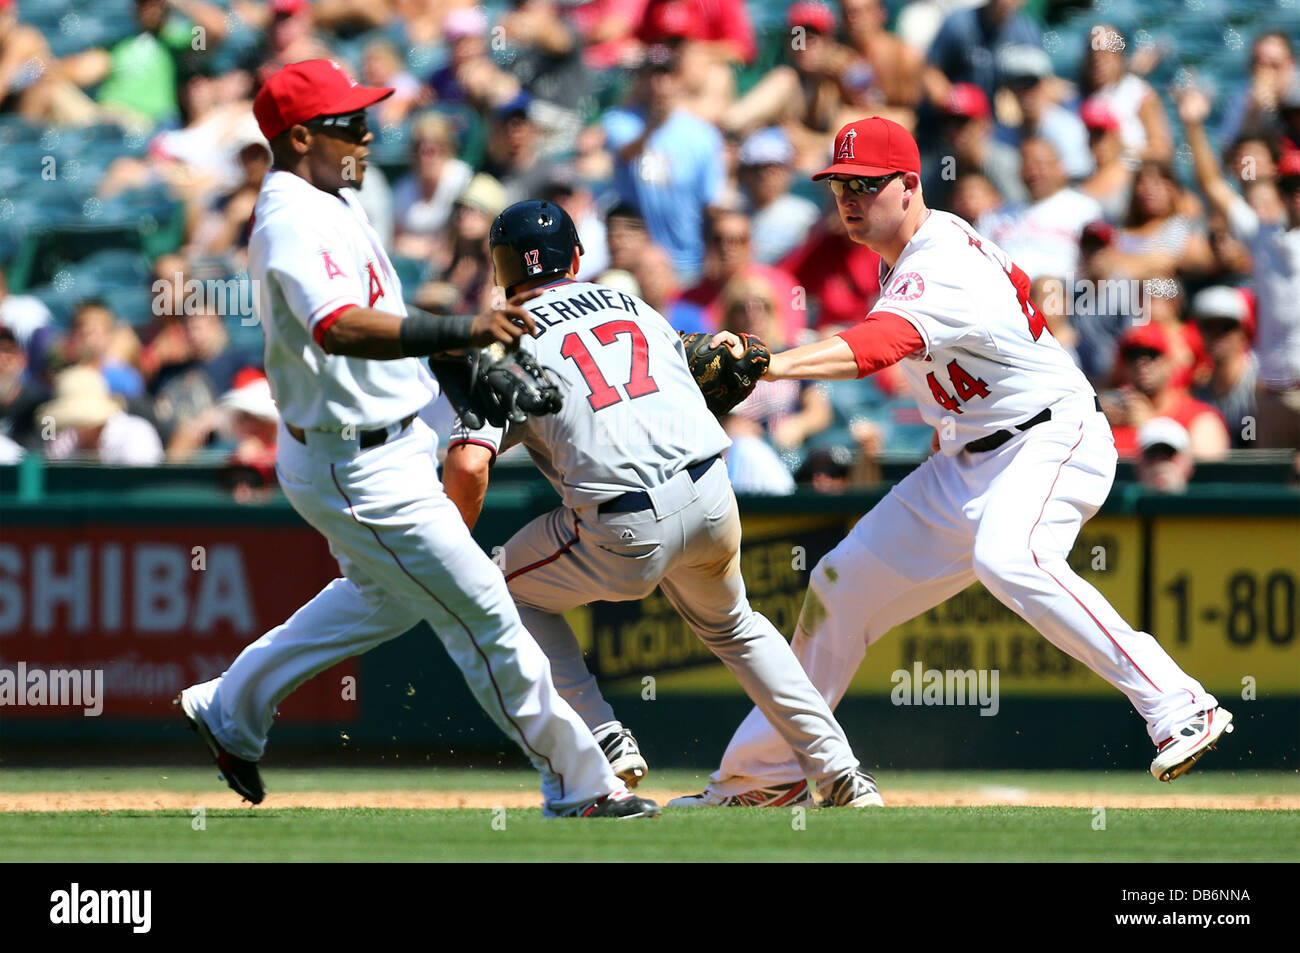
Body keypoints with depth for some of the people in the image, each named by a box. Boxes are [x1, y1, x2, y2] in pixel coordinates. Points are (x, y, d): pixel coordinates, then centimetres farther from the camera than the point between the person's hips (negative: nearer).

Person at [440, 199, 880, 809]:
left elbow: (468, 466, -6)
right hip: (713, 501, 5)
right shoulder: (629, 305, 23)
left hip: (626, 534, -5)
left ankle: (603, 741, 9)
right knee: (730, 625, 32)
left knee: (506, 591, 22)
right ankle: (840, 775, 23)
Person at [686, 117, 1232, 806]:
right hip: (967, 465, 10)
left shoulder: (937, 271, -23)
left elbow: (875, 347, -42)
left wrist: (766, 365, -57)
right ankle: (761, 772, 22)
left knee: (1006, 558, -40)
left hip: (1053, 441, -10)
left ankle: (1180, 709, -39)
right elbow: (1017, 289, 22)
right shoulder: (940, 235, 6)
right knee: (843, 586, 8)